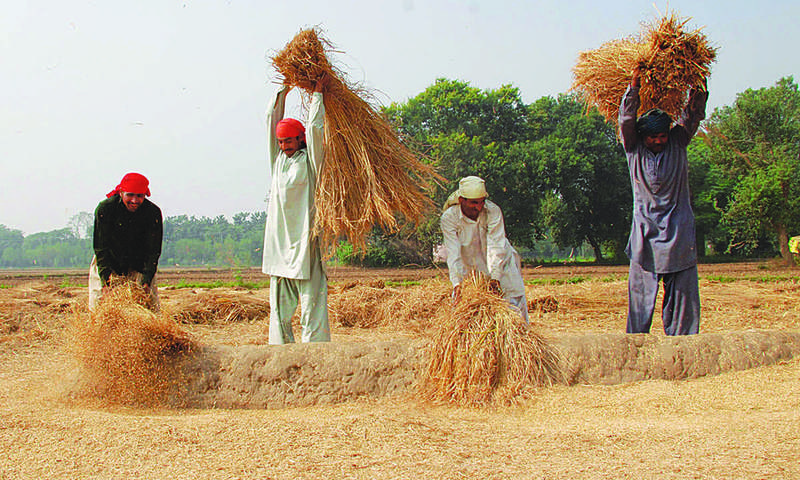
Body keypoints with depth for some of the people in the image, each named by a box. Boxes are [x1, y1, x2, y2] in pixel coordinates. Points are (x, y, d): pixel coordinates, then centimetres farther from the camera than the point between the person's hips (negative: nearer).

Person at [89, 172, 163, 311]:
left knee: (151, 308, -8)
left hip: (139, 265, 1)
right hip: (109, 262, -1)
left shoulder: (153, 213, -20)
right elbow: (101, 248, -21)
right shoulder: (104, 209, -23)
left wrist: (146, 280, -27)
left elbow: (153, 251, -16)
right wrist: (105, 280, -30)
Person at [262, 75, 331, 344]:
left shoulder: (309, 160, 1)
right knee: (279, 305, 8)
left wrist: (317, 93, 4)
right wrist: (284, 90, 18)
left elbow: (315, 128, -7)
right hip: (278, 243, 6)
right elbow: (272, 119, 18)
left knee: (312, 303, -7)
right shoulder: (278, 158, 15)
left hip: (303, 241, -6)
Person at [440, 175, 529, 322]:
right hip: (470, 265, 1)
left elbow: (496, 246, -28)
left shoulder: (493, 211, -24)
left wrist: (495, 277, -38)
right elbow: (453, 254, -25)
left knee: (515, 298, -7)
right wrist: (457, 283, -36)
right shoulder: (449, 218, -21)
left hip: (501, 262, -1)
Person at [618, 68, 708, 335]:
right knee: (641, 290, -2)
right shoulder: (634, 148, 4)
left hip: (679, 234, 1)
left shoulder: (678, 143, 8)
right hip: (645, 236, -1)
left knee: (682, 291, 0)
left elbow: (693, 115, 1)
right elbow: (626, 120, -8)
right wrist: (634, 86, -17)